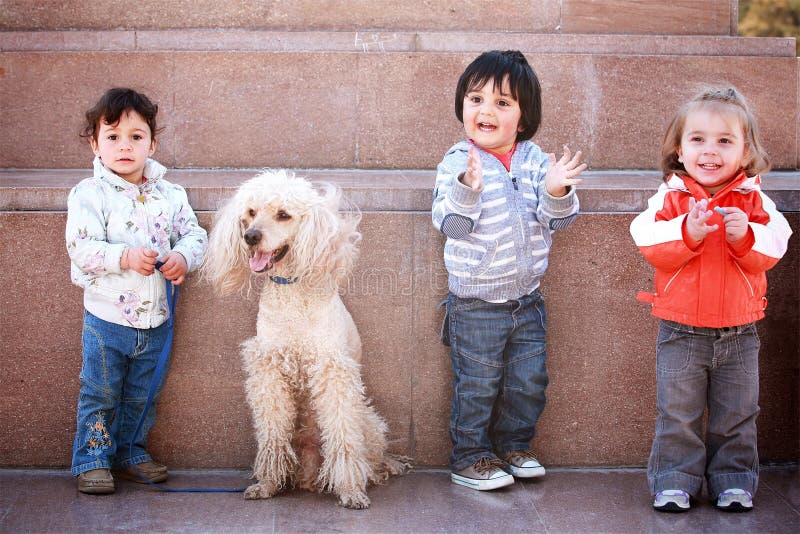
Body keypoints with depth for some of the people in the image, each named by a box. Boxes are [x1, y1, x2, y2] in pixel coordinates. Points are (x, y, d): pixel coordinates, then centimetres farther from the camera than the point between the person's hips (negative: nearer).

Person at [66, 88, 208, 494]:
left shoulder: (170, 195, 3)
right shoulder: (89, 194, -9)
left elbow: (194, 234, 5)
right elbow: (81, 248, -17)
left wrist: (184, 256, -16)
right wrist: (125, 257, -29)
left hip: (155, 318, 4)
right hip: (107, 317, -4)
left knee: (142, 396, 17)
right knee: (100, 394, 6)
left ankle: (131, 453, 33)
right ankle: (92, 459, 20)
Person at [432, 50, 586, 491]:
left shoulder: (535, 160, 1)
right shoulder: (457, 163, -10)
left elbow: (557, 220, 0)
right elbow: (449, 223, -19)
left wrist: (556, 192, -20)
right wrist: (466, 189, -35)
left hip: (527, 297, 5)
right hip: (475, 302, -4)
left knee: (529, 381, 13)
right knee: (477, 385, 4)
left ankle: (514, 446, 32)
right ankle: (469, 457, 20)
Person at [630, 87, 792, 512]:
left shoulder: (754, 201, -1)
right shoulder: (670, 198, -5)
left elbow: (771, 251, -7)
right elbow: (652, 248, -15)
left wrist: (745, 236, -25)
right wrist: (688, 233, -30)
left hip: (739, 332, 2)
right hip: (681, 330, -1)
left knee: (737, 414, 12)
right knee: (678, 413, 6)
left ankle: (734, 479, 25)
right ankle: (675, 480, 17)